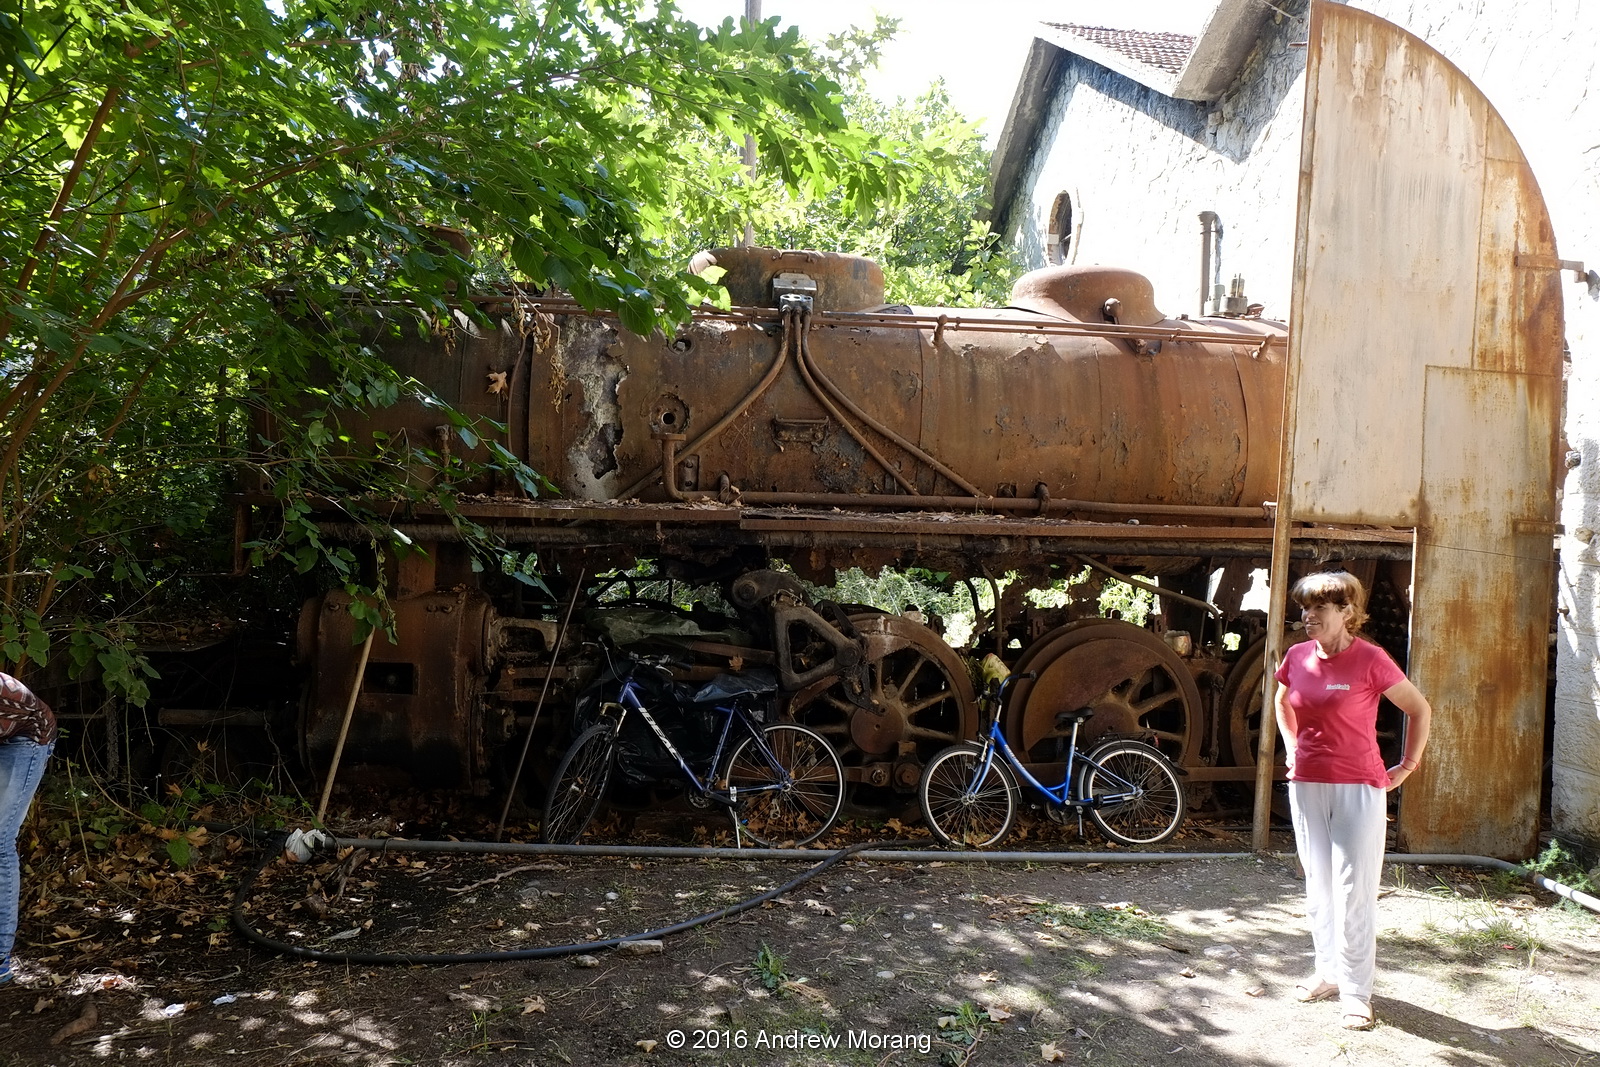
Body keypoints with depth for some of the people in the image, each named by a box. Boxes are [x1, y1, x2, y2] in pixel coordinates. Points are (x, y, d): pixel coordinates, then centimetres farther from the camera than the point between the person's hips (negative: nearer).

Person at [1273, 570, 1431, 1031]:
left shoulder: (1370, 660, -12)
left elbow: (1420, 709, -3)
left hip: (1358, 786, -5)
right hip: (1306, 785, 5)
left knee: (1355, 890, -2)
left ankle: (1356, 992, 7)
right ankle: (1328, 972, 27)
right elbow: (1282, 703, 24)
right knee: (1319, 885, 13)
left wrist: (1407, 766, -2)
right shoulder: (1297, 657, 3)